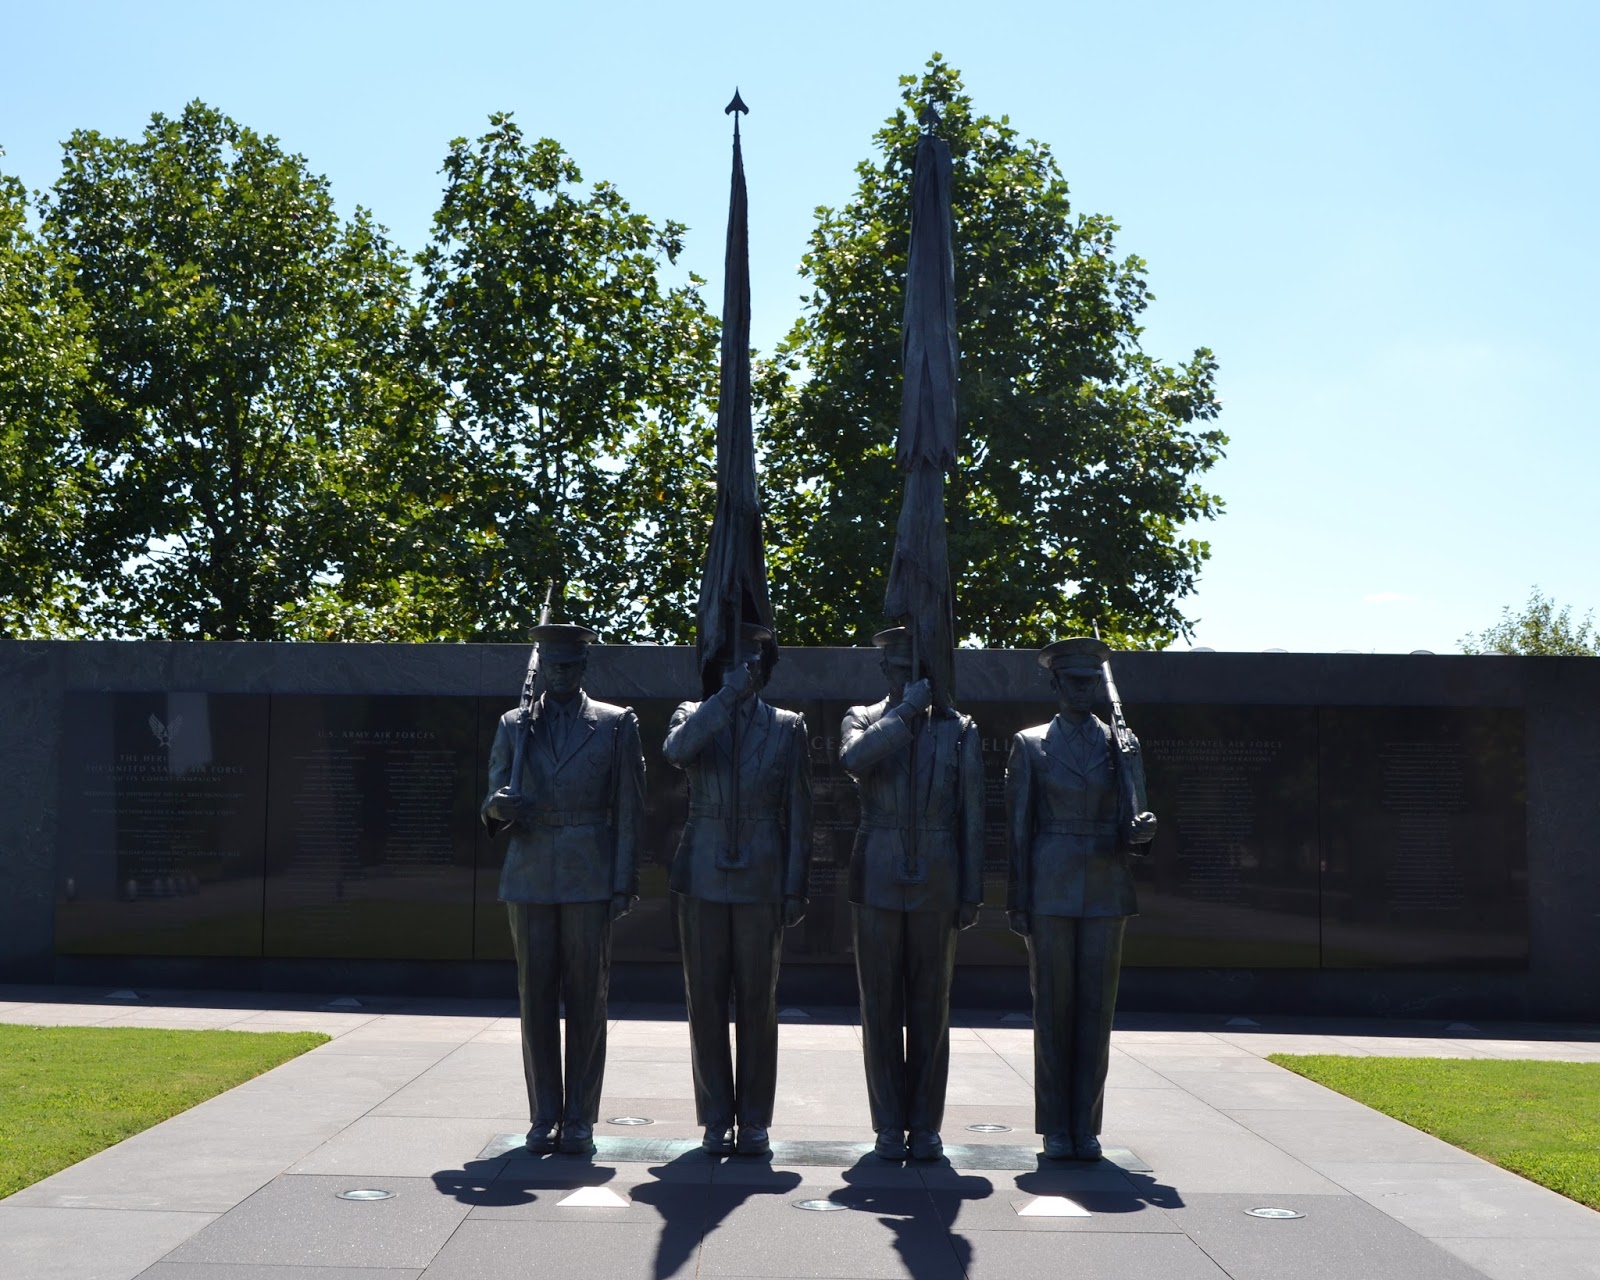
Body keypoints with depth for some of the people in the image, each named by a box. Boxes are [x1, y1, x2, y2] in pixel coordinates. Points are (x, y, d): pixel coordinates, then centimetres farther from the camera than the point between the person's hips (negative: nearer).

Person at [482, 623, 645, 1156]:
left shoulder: (616, 724, 5)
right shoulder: (514, 726, 11)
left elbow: (629, 811, 3)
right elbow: (495, 806, 11)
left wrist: (624, 884, -4)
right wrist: (499, 807, -13)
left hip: (590, 879, -2)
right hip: (530, 880, 2)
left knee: (587, 1000, 0)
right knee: (536, 998, 3)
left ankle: (579, 1120, 7)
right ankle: (543, 1118, 11)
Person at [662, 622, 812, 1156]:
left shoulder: (787, 727, 7)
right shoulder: (694, 716, 8)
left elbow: (798, 815, 5)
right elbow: (677, 751, -17)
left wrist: (795, 888, 0)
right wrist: (729, 694, -20)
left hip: (761, 884, 0)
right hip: (702, 881, 1)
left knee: (758, 1004, 3)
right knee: (706, 1002, 3)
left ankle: (754, 1121, 12)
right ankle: (716, 1118, 12)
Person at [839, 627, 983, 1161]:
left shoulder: (960, 730, 8)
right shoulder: (863, 719, 8)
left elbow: (972, 819, 7)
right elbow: (853, 758, -17)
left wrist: (971, 895, 2)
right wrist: (907, 710, -16)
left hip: (936, 886, 0)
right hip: (877, 882, 0)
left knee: (930, 1010, 4)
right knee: (881, 1010, 3)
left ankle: (925, 1127, 12)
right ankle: (889, 1126, 11)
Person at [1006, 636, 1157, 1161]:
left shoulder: (1121, 744, 9)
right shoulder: (1030, 745, 4)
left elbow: (1130, 827, 7)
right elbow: (1018, 827, 3)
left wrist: (1141, 832, -18)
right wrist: (1018, 901, -1)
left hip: (1106, 893, 2)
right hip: (1051, 893, -2)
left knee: (1097, 1007, 2)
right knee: (1053, 1009, 1)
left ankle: (1085, 1127, 10)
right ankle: (1056, 1130, 8)